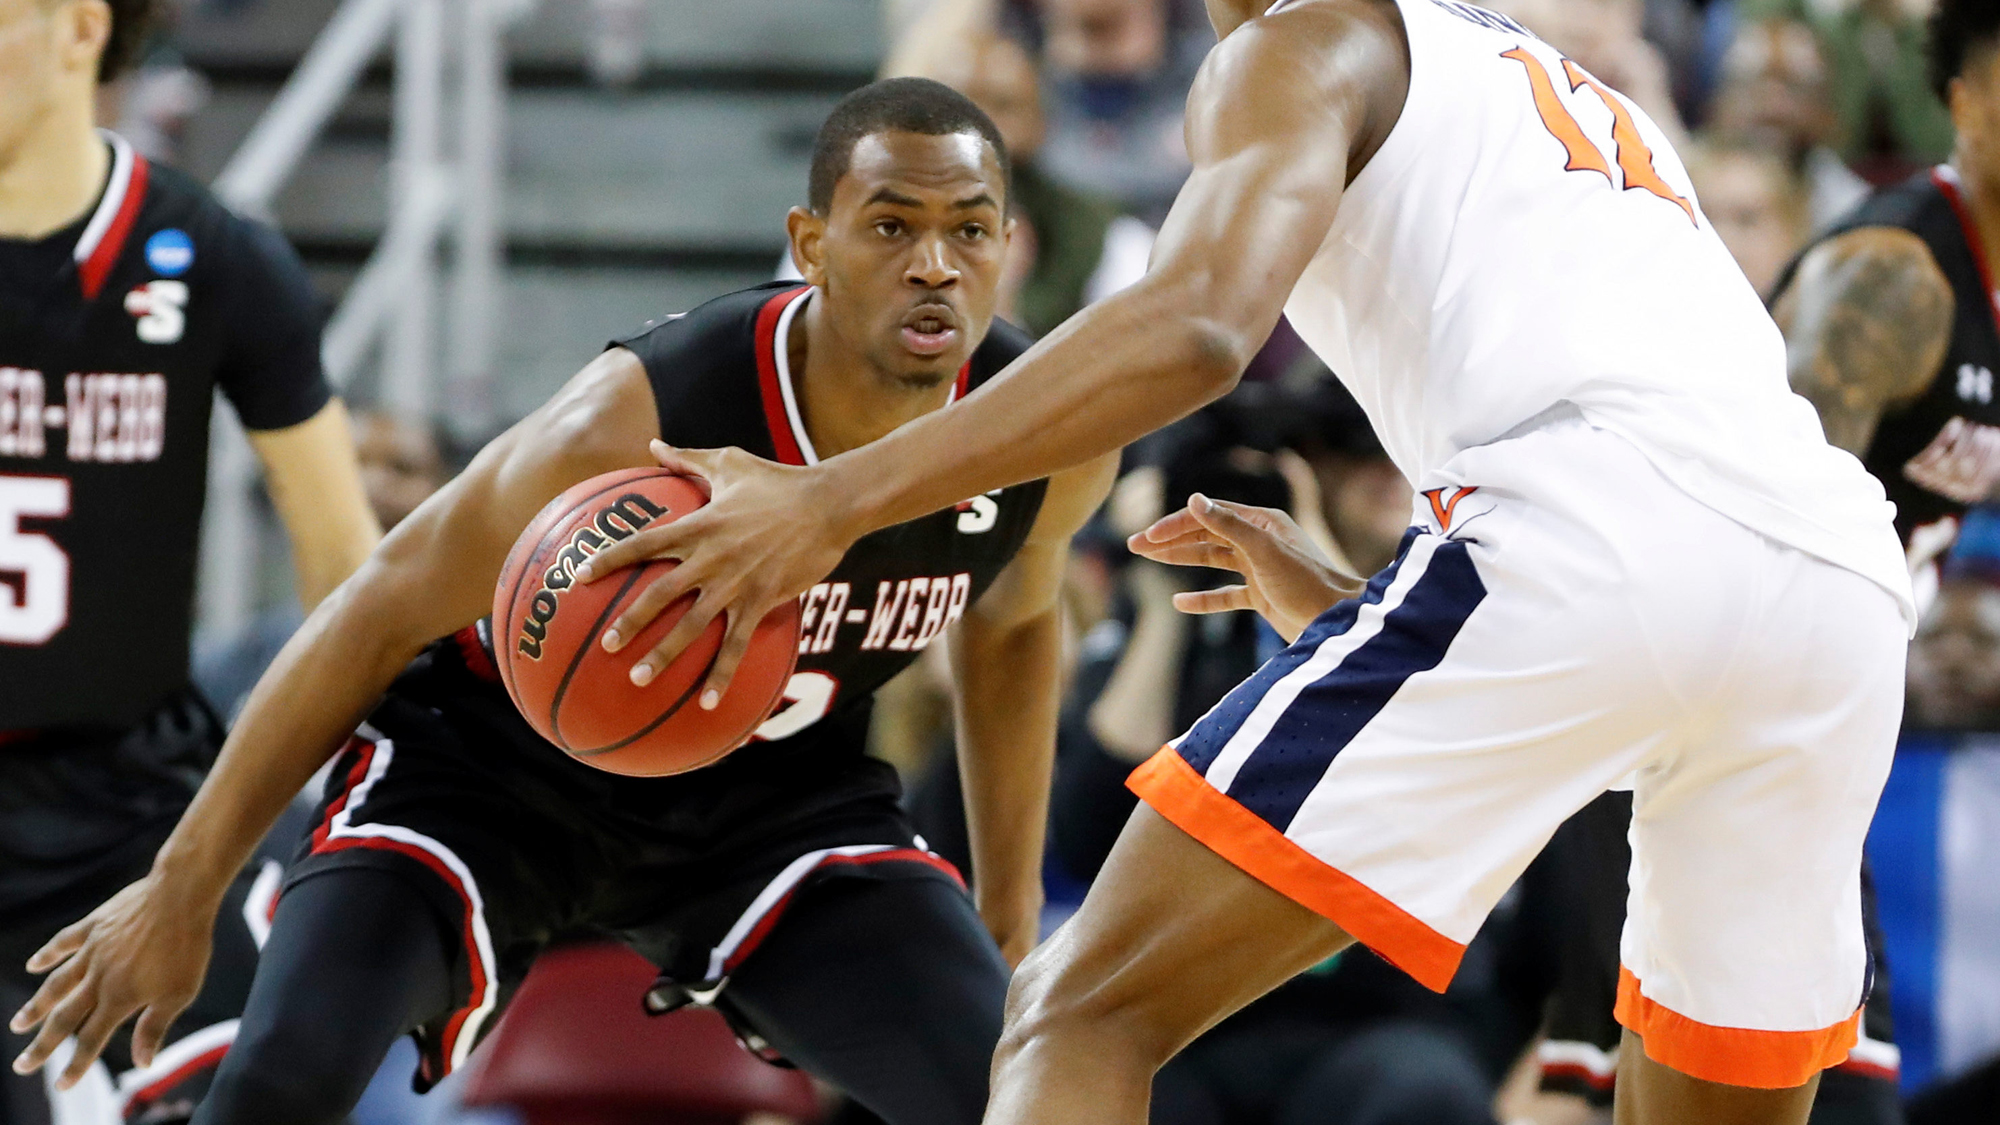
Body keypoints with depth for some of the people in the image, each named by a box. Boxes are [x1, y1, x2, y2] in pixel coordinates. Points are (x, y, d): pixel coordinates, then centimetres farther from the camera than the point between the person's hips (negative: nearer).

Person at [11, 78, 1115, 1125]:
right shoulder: (632, 427, -34)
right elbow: (378, 618, -19)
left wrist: (1011, 921, 10)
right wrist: (180, 890, -15)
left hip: (772, 791, 4)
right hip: (493, 760, -4)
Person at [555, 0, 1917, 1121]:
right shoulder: (1592, 113, 38)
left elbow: (1197, 323, -5)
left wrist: (834, 501, -8)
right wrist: (1343, 604, 49)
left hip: (1589, 529, -7)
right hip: (1844, 579, 7)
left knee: (1083, 1011, -3)